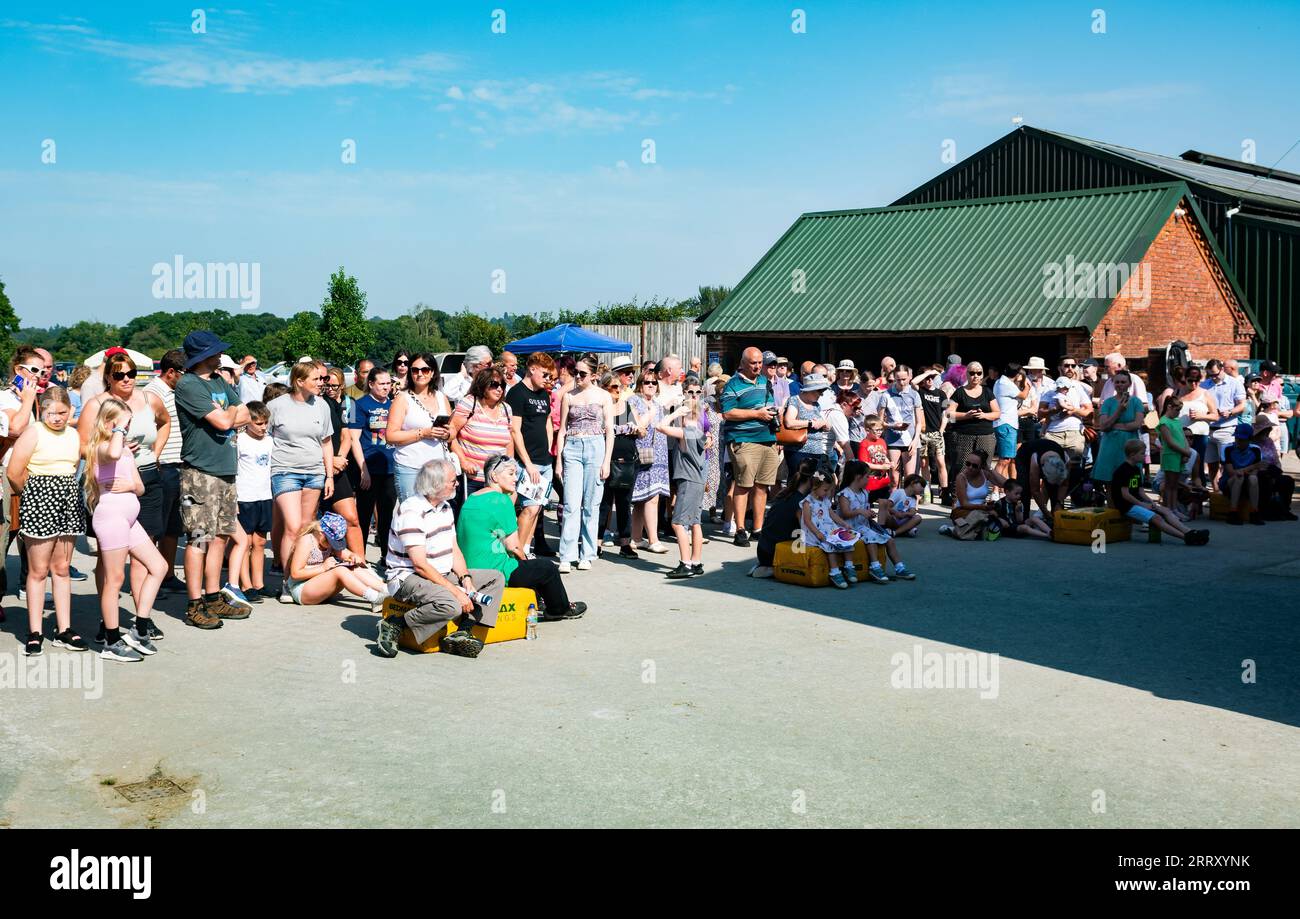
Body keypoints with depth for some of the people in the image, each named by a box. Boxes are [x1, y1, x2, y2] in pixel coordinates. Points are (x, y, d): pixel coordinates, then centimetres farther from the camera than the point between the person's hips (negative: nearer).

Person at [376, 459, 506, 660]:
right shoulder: (412, 512, -19)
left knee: (496, 578, 1)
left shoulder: (445, 507, 11)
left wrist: (465, 579, -7)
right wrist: (455, 591, -24)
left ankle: (462, 632, -12)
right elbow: (420, 565, -23)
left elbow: (455, 550, 12)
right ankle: (395, 625, -18)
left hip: (442, 575, 10)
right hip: (408, 578, -10)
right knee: (450, 605, -37)